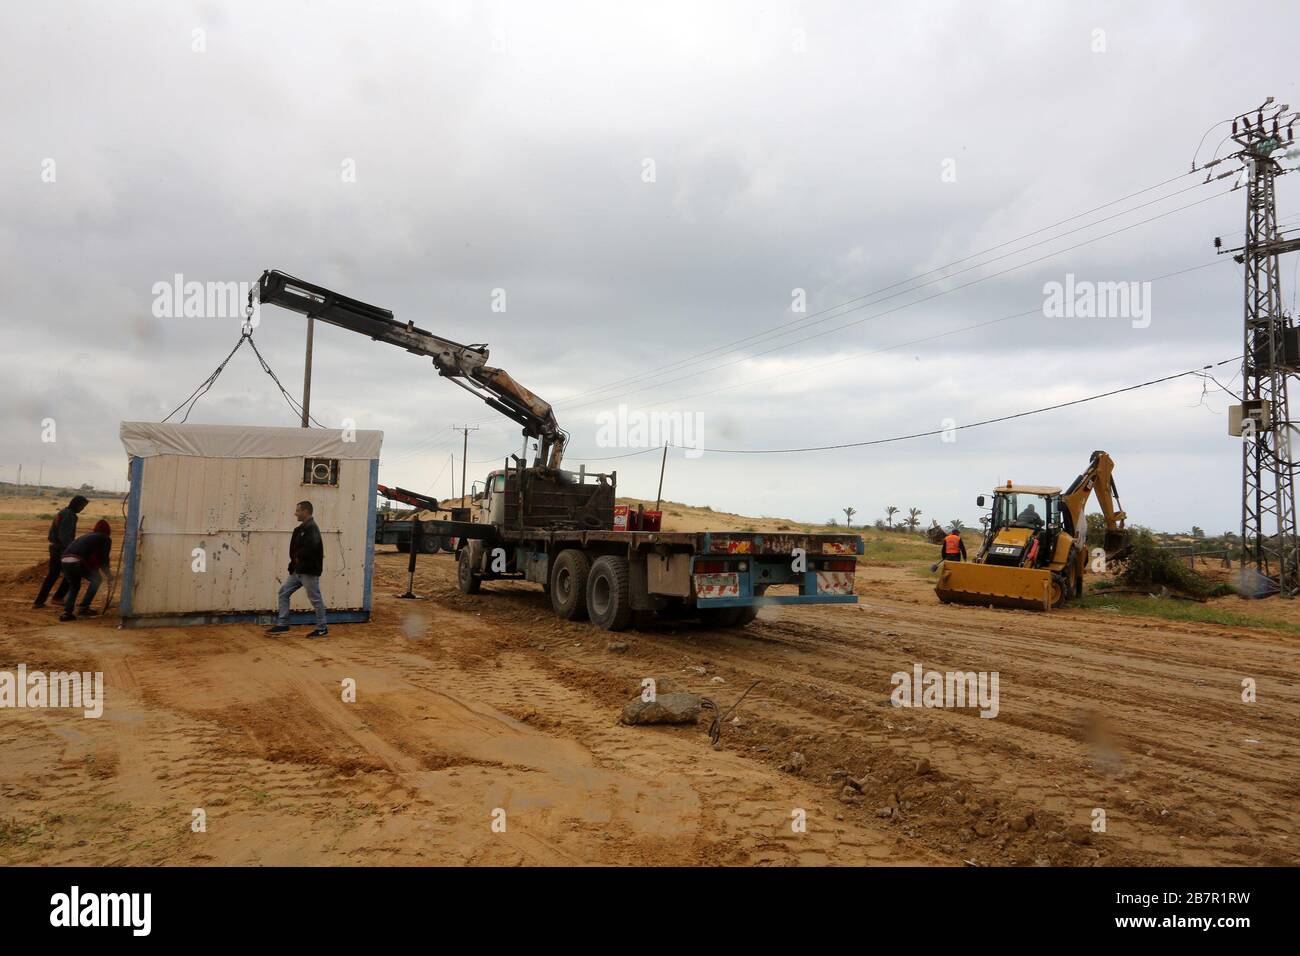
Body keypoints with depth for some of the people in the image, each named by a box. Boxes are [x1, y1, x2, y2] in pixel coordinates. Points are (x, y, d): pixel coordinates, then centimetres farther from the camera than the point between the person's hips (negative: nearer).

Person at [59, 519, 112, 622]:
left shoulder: (86, 536, 34)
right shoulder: (105, 539, 15)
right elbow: (104, 559, 13)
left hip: (65, 560, 6)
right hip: (77, 562, -6)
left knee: (73, 586, 24)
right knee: (96, 579, 16)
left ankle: (66, 612, 10)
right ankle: (84, 607, 12)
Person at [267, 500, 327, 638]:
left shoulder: (312, 528, -16)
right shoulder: (302, 528, 14)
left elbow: (312, 546, -33)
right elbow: (297, 547, 17)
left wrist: (299, 557, -18)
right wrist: (294, 560, 0)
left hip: (309, 571, -10)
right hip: (297, 570, 10)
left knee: (315, 598, 0)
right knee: (283, 592, 11)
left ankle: (322, 628, 10)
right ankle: (282, 624, 17)